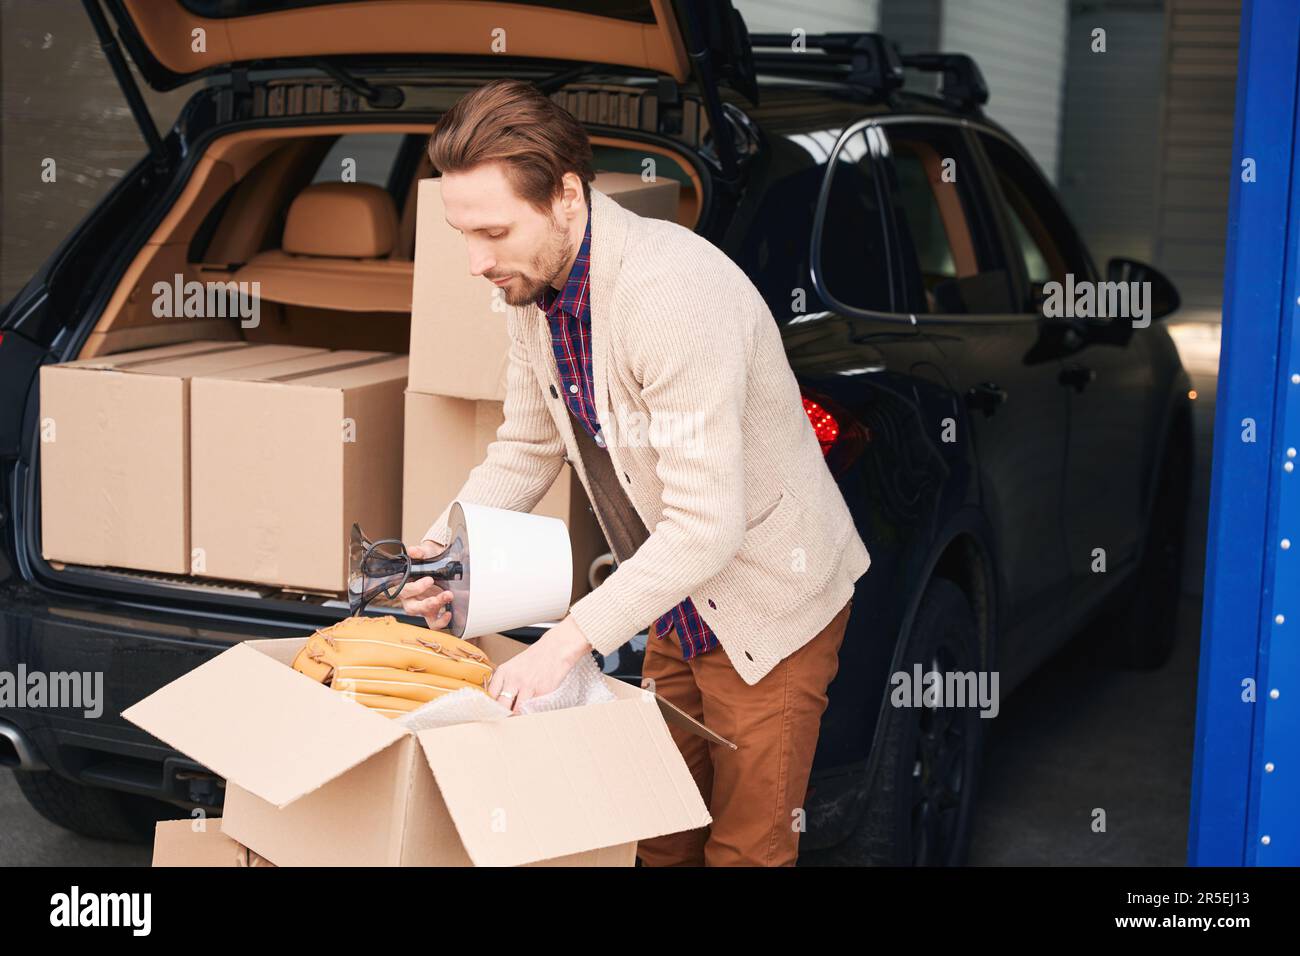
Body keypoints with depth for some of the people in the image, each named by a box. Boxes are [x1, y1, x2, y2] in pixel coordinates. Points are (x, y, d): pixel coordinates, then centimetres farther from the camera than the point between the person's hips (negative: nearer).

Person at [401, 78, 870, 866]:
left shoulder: (673, 291, -33)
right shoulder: (534, 285, -6)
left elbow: (705, 524, -33)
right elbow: (528, 447, 6)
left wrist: (571, 640, -32)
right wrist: (447, 543, -11)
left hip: (767, 596, -7)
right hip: (675, 597, 8)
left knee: (746, 846, 4)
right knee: (663, 834, 18)